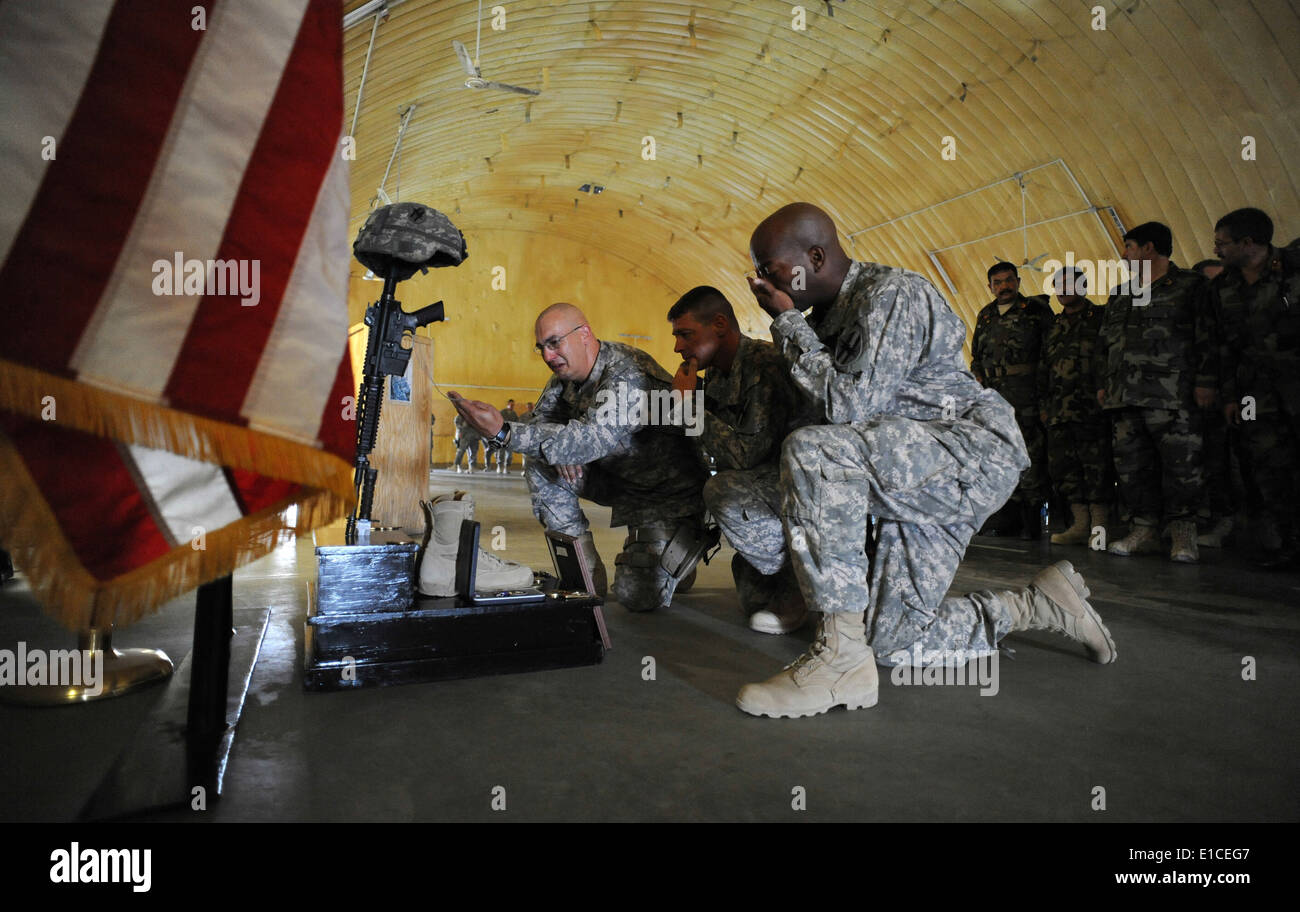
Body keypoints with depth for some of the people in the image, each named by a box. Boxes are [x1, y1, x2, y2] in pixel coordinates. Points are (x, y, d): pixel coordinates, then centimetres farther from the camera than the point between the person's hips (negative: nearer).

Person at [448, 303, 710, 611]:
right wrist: (559, 449, -21)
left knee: (637, 596, -18)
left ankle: (680, 553, 17)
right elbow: (541, 419, 4)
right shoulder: (567, 372, -1)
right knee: (542, 466, -8)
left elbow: (592, 439, -42)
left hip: (670, 490, -8)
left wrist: (503, 433, -49)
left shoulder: (629, 377, -29)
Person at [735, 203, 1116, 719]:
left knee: (811, 451, -35)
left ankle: (842, 658, -32)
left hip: (976, 449, -9)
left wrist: (788, 324, -18)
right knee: (895, 644, 6)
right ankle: (1042, 604, 23)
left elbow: (849, 408, -25)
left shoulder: (890, 293, -15)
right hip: (918, 477, 10)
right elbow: (835, 416, 18)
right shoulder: (827, 315, 12)